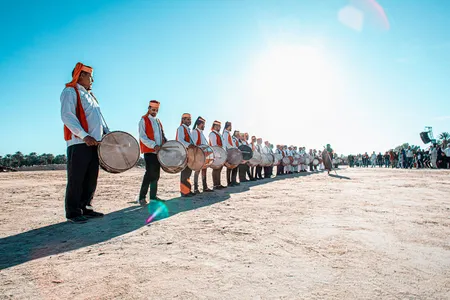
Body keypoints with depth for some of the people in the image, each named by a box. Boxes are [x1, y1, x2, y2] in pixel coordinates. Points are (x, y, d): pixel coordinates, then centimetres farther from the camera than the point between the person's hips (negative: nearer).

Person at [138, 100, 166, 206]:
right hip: (149, 151, -7)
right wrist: (154, 145, -21)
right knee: (150, 173, -12)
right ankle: (142, 197, -4)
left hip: (158, 151, 7)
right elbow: (142, 137, -11)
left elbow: (162, 134, 23)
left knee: (156, 174, 8)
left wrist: (164, 141, 1)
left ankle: (153, 196, 17)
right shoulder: (144, 120, -1)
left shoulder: (158, 121, 20)